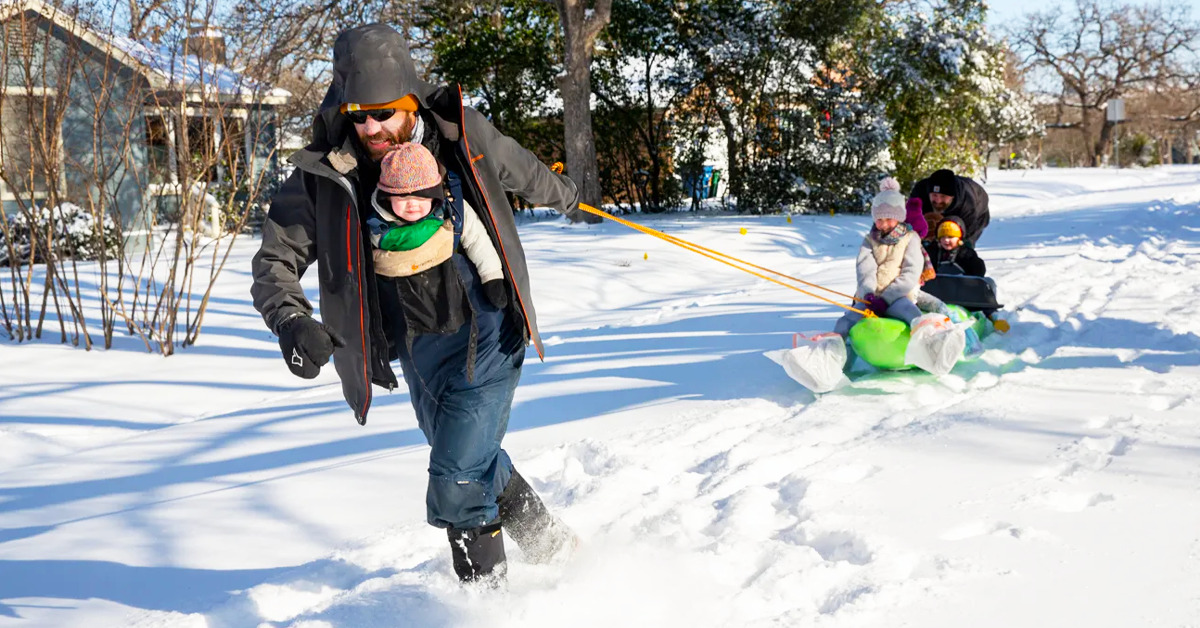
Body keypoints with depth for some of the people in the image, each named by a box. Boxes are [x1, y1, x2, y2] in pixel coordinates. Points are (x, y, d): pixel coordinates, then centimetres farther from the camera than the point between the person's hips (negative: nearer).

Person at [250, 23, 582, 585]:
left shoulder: (462, 137, -11)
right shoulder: (323, 175, -11)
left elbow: (522, 171, 11)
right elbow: (276, 259, -8)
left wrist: (563, 196, 31)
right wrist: (292, 321, -28)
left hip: (486, 332, -3)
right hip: (415, 345, 4)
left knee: (458, 485, -13)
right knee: (473, 463, 21)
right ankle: (545, 540, 45)